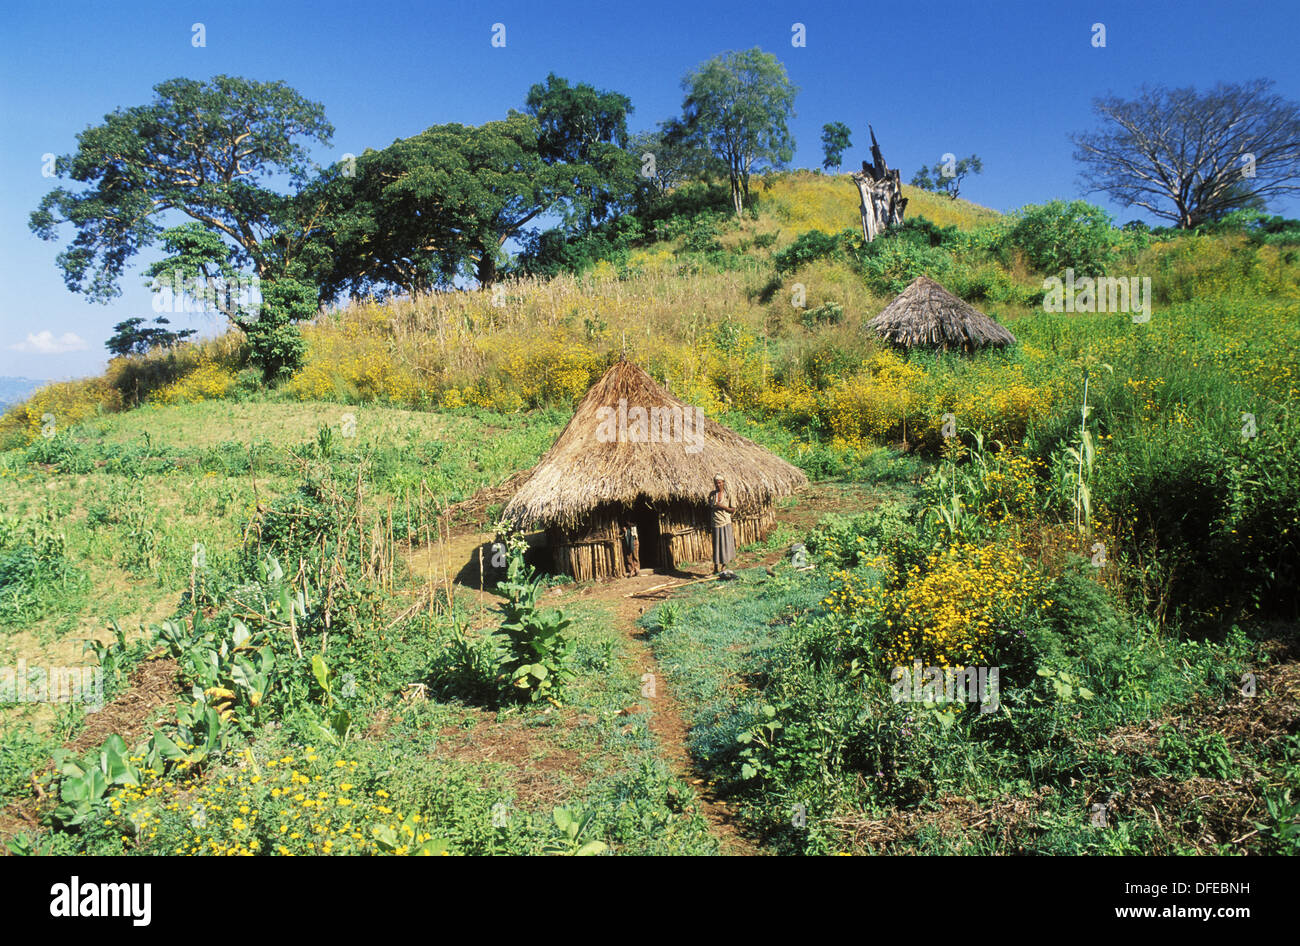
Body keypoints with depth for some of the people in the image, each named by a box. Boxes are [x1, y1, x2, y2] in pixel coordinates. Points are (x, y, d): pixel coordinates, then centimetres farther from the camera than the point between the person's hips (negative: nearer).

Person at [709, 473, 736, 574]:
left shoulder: (728, 494, -2)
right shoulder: (712, 494, 6)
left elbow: (733, 509, 0)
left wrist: (722, 507, -14)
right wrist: (712, 507, -3)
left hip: (726, 523, -2)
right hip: (715, 523, 2)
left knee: (726, 544, 1)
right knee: (716, 544, 1)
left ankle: (724, 565, 17)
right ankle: (716, 568, 8)